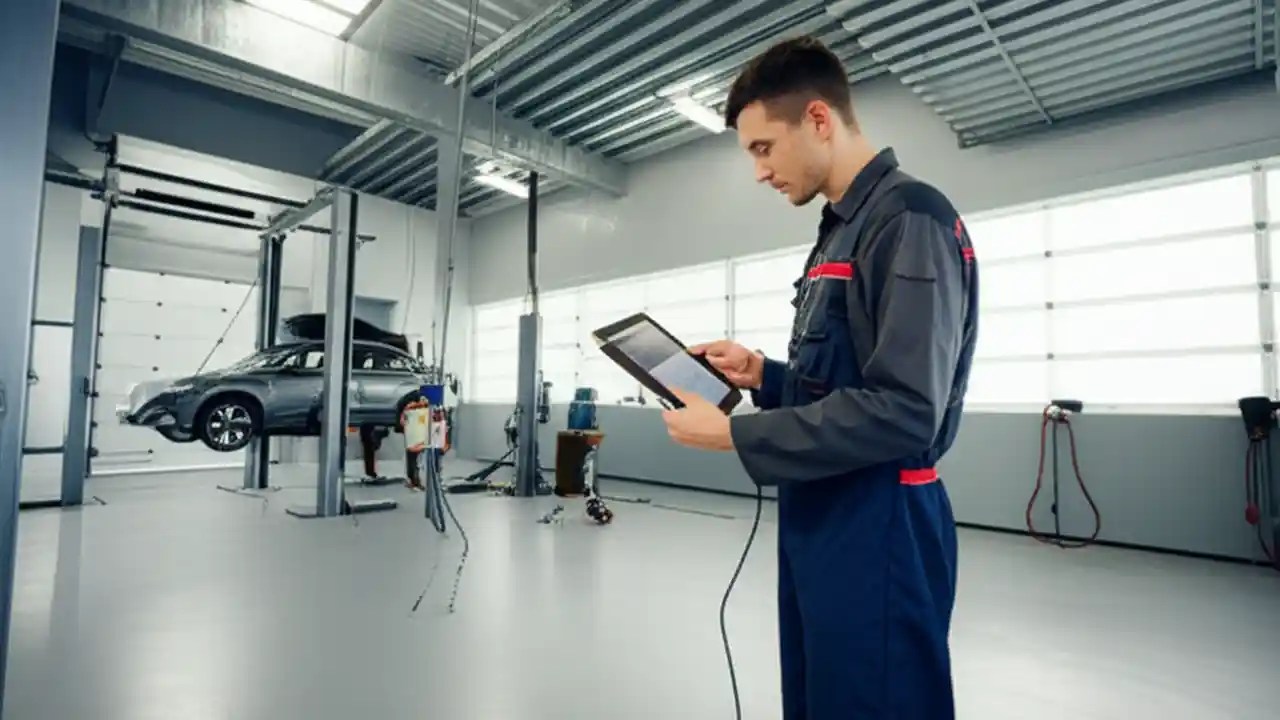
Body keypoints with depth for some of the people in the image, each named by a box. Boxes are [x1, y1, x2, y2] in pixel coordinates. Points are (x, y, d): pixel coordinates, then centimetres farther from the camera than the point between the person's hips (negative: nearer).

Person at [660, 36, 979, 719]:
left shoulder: (910, 219, -16)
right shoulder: (840, 231, 14)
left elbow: (903, 412, -24)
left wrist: (734, 433, -20)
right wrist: (763, 374, 3)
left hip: (878, 531, -9)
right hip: (817, 521, 9)